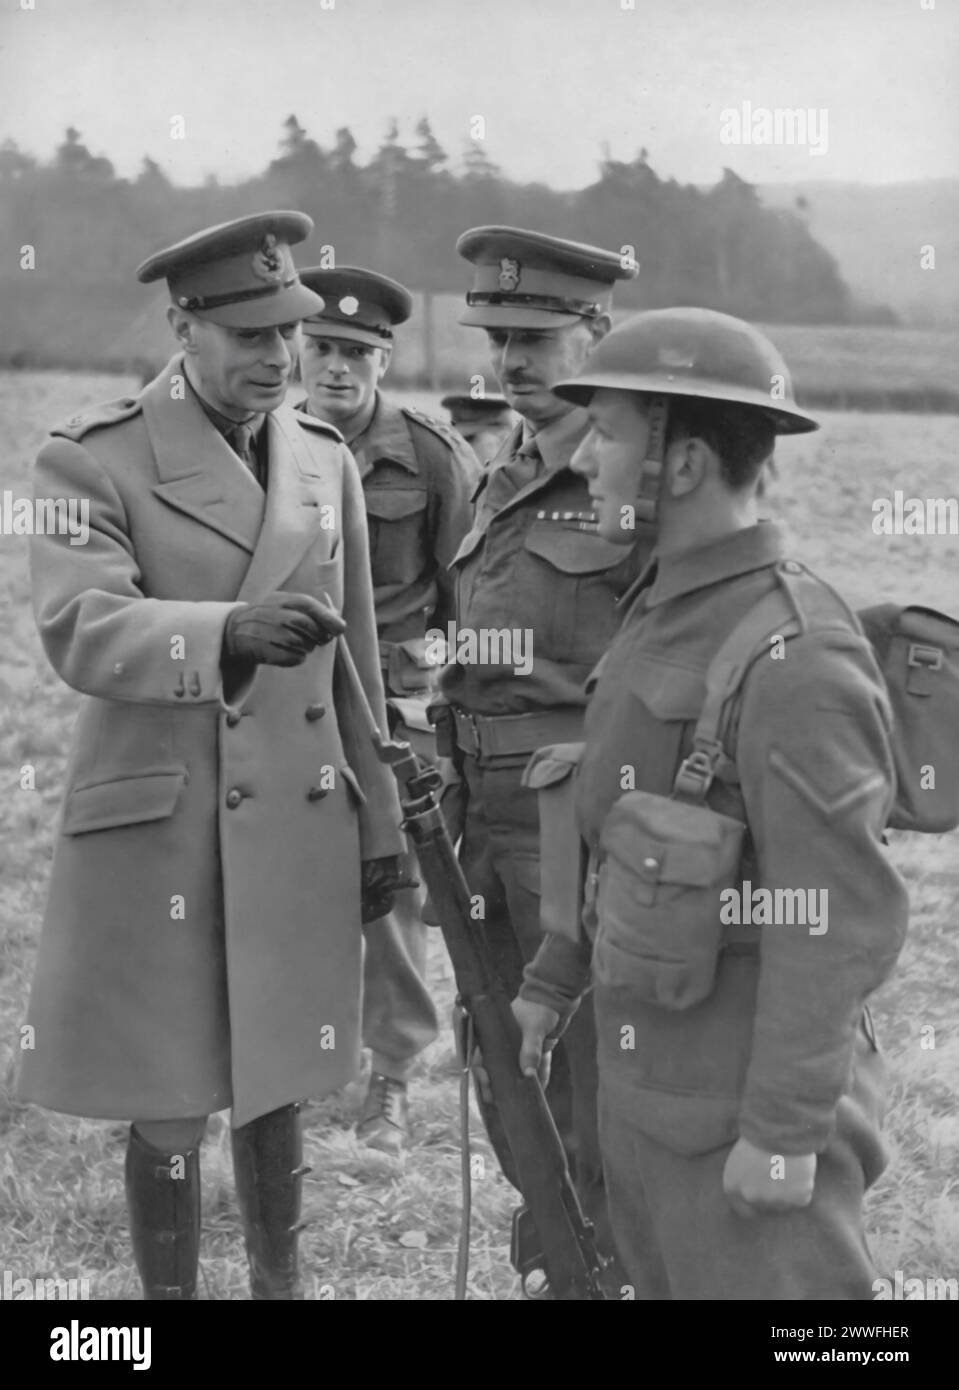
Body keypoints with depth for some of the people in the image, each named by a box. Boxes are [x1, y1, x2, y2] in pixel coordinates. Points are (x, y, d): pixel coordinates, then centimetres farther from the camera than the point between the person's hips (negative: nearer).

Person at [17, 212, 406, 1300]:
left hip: (298, 830, 4)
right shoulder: (91, 461, -9)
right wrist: (231, 631, -42)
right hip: (156, 833, -4)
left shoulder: (326, 461, 7)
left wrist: (379, 824, 13)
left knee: (273, 1091, 17)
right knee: (167, 1113, 6)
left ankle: (280, 1286, 36)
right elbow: (82, 634, -25)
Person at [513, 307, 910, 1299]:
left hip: (749, 1101, -9)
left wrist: (785, 1132, -21)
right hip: (646, 1071, 9)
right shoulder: (670, 612, 7)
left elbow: (838, 916, -23)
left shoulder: (794, 654, -22)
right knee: (666, 1276, 20)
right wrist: (556, 978, 19)